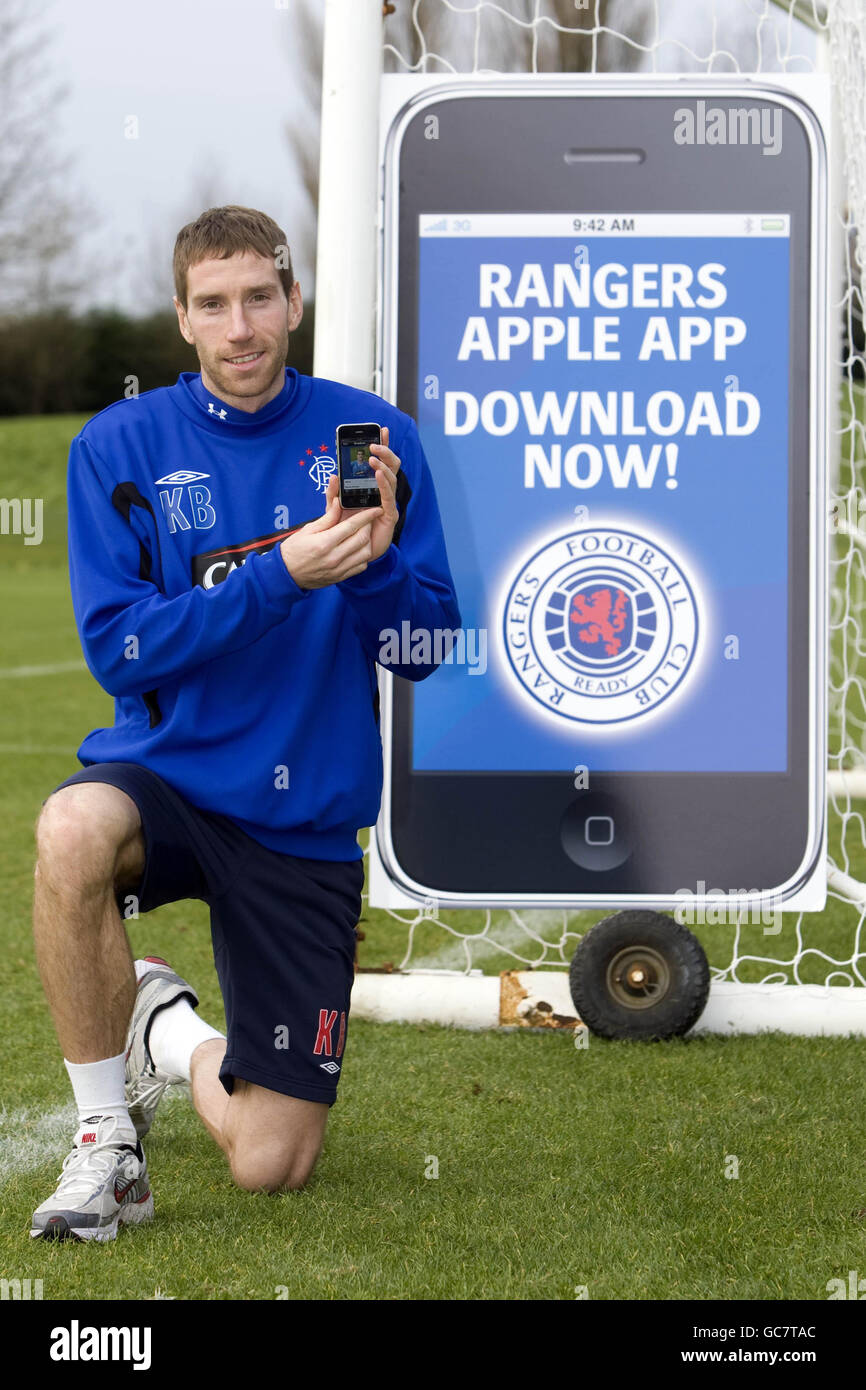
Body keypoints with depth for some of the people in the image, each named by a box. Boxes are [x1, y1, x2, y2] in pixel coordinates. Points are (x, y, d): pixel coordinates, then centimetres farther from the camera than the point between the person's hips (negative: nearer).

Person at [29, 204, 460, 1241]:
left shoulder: (370, 435, -2)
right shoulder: (117, 448, -5)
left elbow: (425, 649, -2)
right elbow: (119, 648, -13)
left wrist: (377, 562, -24)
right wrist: (280, 576, -25)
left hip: (305, 819, 1)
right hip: (164, 771, -1)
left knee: (270, 1165, -2)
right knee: (72, 833, -40)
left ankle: (171, 1035, 34)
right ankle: (107, 1134, -17)